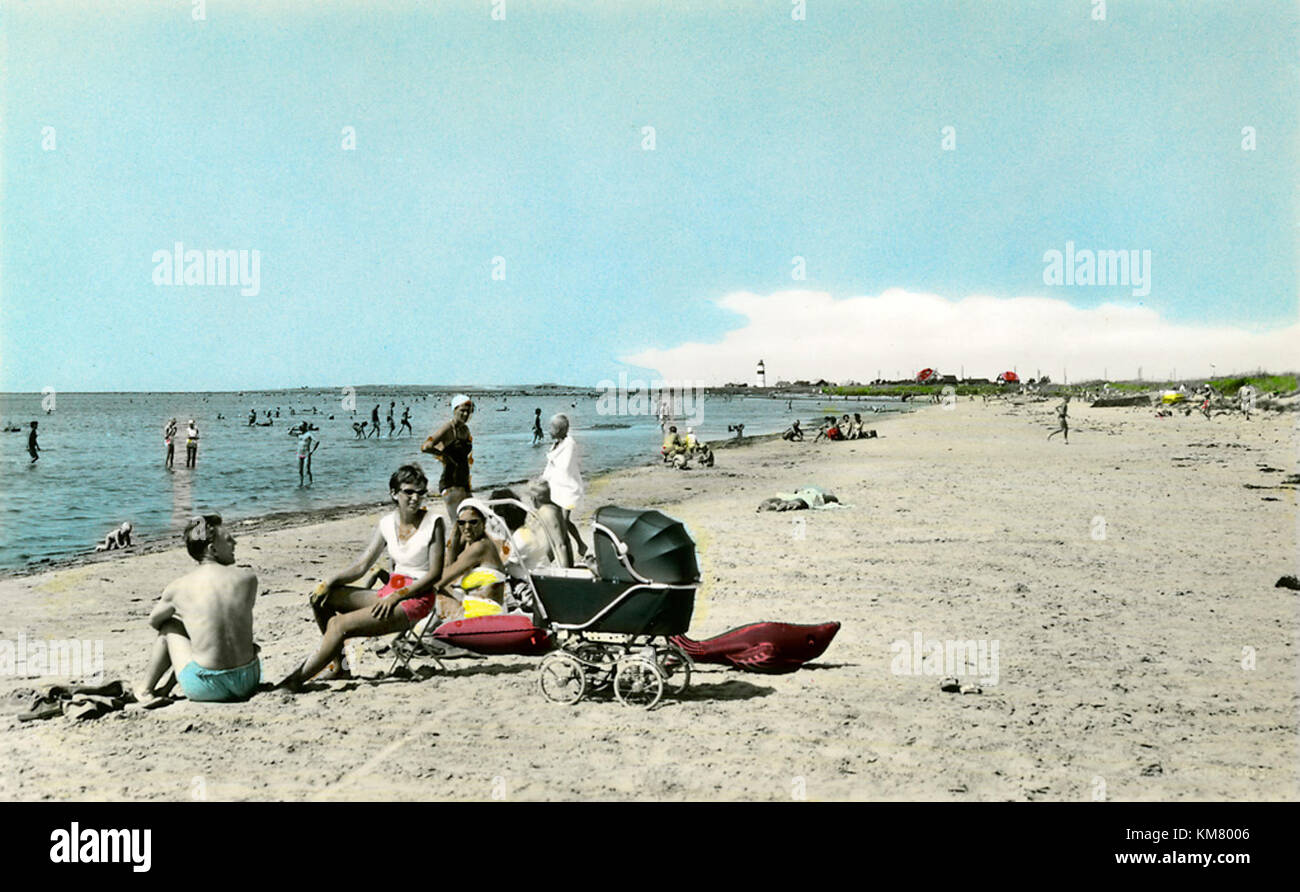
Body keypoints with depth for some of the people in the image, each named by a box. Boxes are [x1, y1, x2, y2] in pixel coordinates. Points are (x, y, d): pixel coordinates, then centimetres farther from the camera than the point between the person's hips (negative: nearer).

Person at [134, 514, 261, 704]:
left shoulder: (178, 588, -6)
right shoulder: (248, 578, -3)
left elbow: (154, 621, 16)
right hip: (249, 682, 2)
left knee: (170, 627, 23)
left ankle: (145, 688, 36)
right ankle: (168, 687, 46)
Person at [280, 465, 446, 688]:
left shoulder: (433, 522, -10)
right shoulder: (387, 522, 7)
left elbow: (435, 574, -12)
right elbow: (362, 565, 8)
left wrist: (396, 596, -18)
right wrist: (329, 582, -7)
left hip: (417, 598, -7)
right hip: (389, 592, 7)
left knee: (340, 626, -22)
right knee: (321, 597, -2)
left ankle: (296, 679, -14)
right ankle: (339, 667, 2)